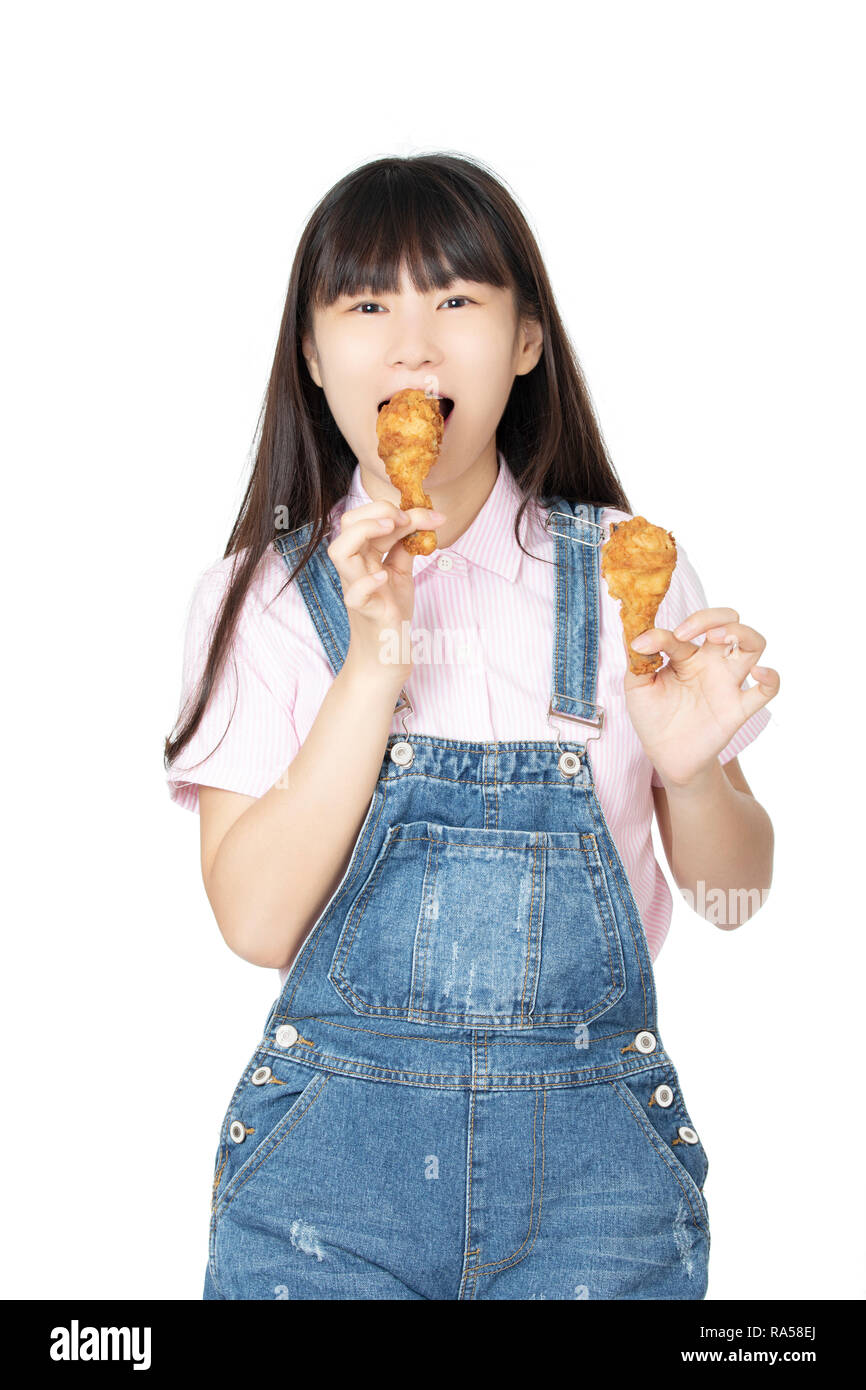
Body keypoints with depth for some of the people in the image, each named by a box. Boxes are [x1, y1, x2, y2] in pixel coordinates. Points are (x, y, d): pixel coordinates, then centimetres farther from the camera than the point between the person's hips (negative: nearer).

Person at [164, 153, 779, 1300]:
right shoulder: (258, 595, -2)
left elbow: (734, 889, 4)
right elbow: (256, 919, -12)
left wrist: (692, 772, -17)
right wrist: (374, 661, -20)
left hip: (594, 1161, 1)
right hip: (330, 1156, 0)